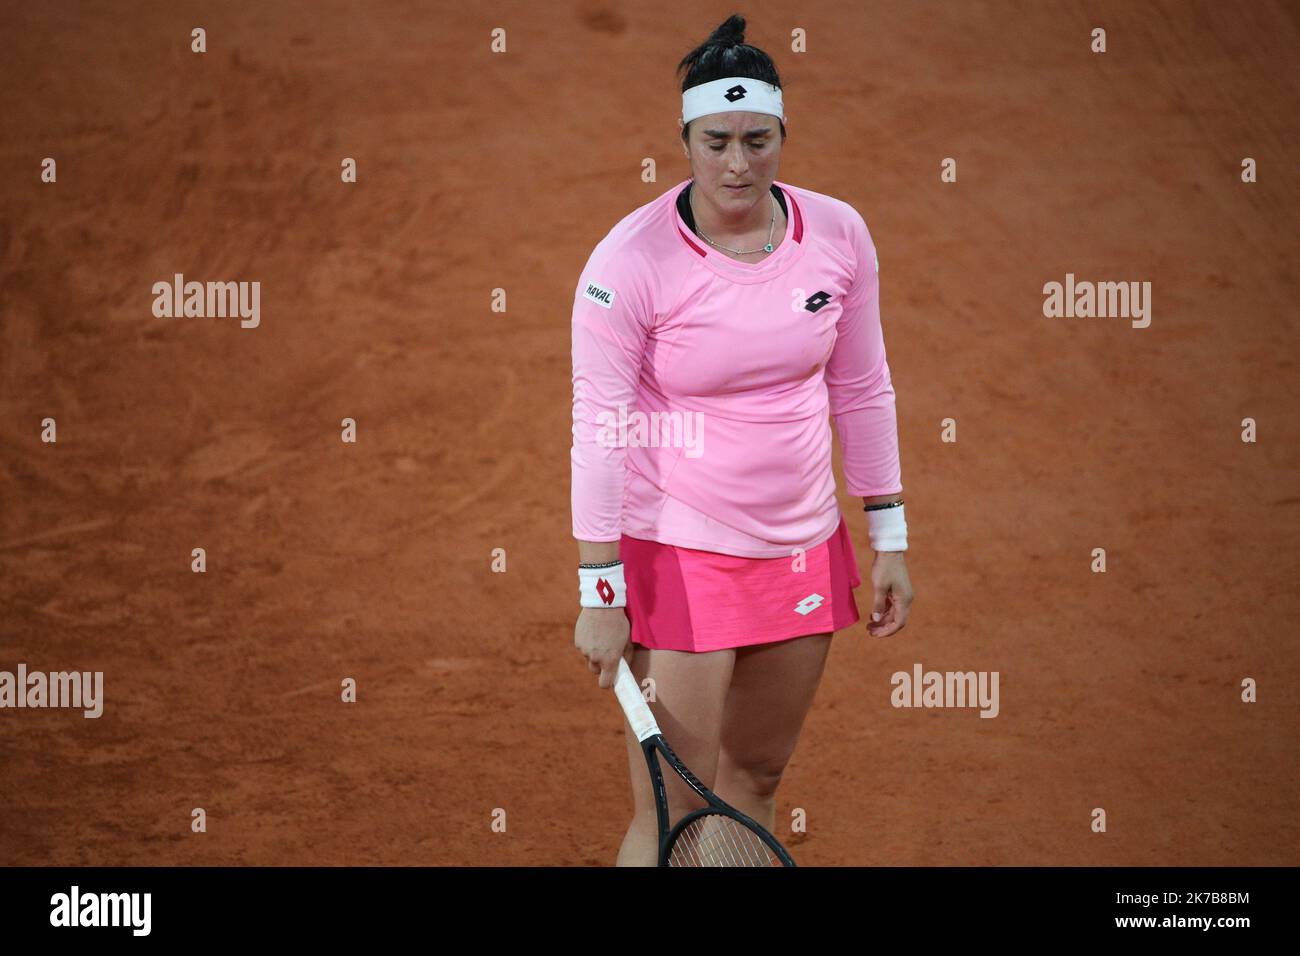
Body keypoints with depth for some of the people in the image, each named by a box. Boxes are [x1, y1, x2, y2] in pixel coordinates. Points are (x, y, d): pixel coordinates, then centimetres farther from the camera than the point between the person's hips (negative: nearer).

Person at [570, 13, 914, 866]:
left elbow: (863, 391, 8)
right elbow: (599, 430, -13)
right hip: (675, 552, -5)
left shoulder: (840, 235, -3)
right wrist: (600, 593, -15)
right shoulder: (629, 261, -16)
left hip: (803, 548, 5)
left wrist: (890, 541, 8)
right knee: (674, 815, -8)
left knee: (755, 782, 15)